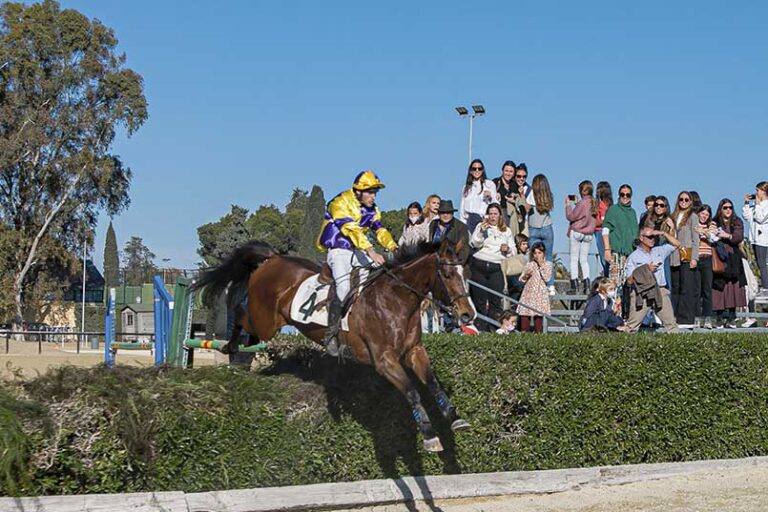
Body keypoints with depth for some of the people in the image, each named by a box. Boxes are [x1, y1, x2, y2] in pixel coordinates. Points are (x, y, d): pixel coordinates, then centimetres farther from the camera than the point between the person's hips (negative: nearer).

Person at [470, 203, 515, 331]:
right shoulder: (481, 226, 8)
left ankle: (493, 327, -4)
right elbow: (475, 244, -5)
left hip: (496, 268, 2)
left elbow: (513, 251, 17)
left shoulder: (506, 231, 16)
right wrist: (482, 231, -19)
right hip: (479, 266, -1)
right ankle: (480, 328, 4)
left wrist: (507, 249, -6)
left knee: (495, 299, -6)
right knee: (479, 299, 0)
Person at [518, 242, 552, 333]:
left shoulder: (548, 265, 5)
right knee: (525, 315, -3)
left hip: (540, 294, -2)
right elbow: (521, 279, 7)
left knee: (538, 316, -2)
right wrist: (526, 275, -14)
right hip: (529, 292, 2)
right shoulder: (529, 265, 8)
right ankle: (524, 331, -1)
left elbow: (547, 278, -10)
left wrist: (541, 266, -10)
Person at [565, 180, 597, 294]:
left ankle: (574, 286, -4)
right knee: (584, 260, 12)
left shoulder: (582, 203, -17)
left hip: (577, 233, -6)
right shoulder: (594, 203, 4)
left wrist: (568, 205, -4)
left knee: (574, 259, 0)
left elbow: (571, 216, -15)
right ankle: (586, 285, 4)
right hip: (589, 234, 6)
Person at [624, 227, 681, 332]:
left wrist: (663, 233, 4)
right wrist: (646, 270, -10)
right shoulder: (633, 257, 4)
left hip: (660, 291, 3)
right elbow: (629, 281, -2)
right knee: (632, 325, -9)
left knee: (671, 323, -3)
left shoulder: (659, 251, 16)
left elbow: (676, 244, 12)